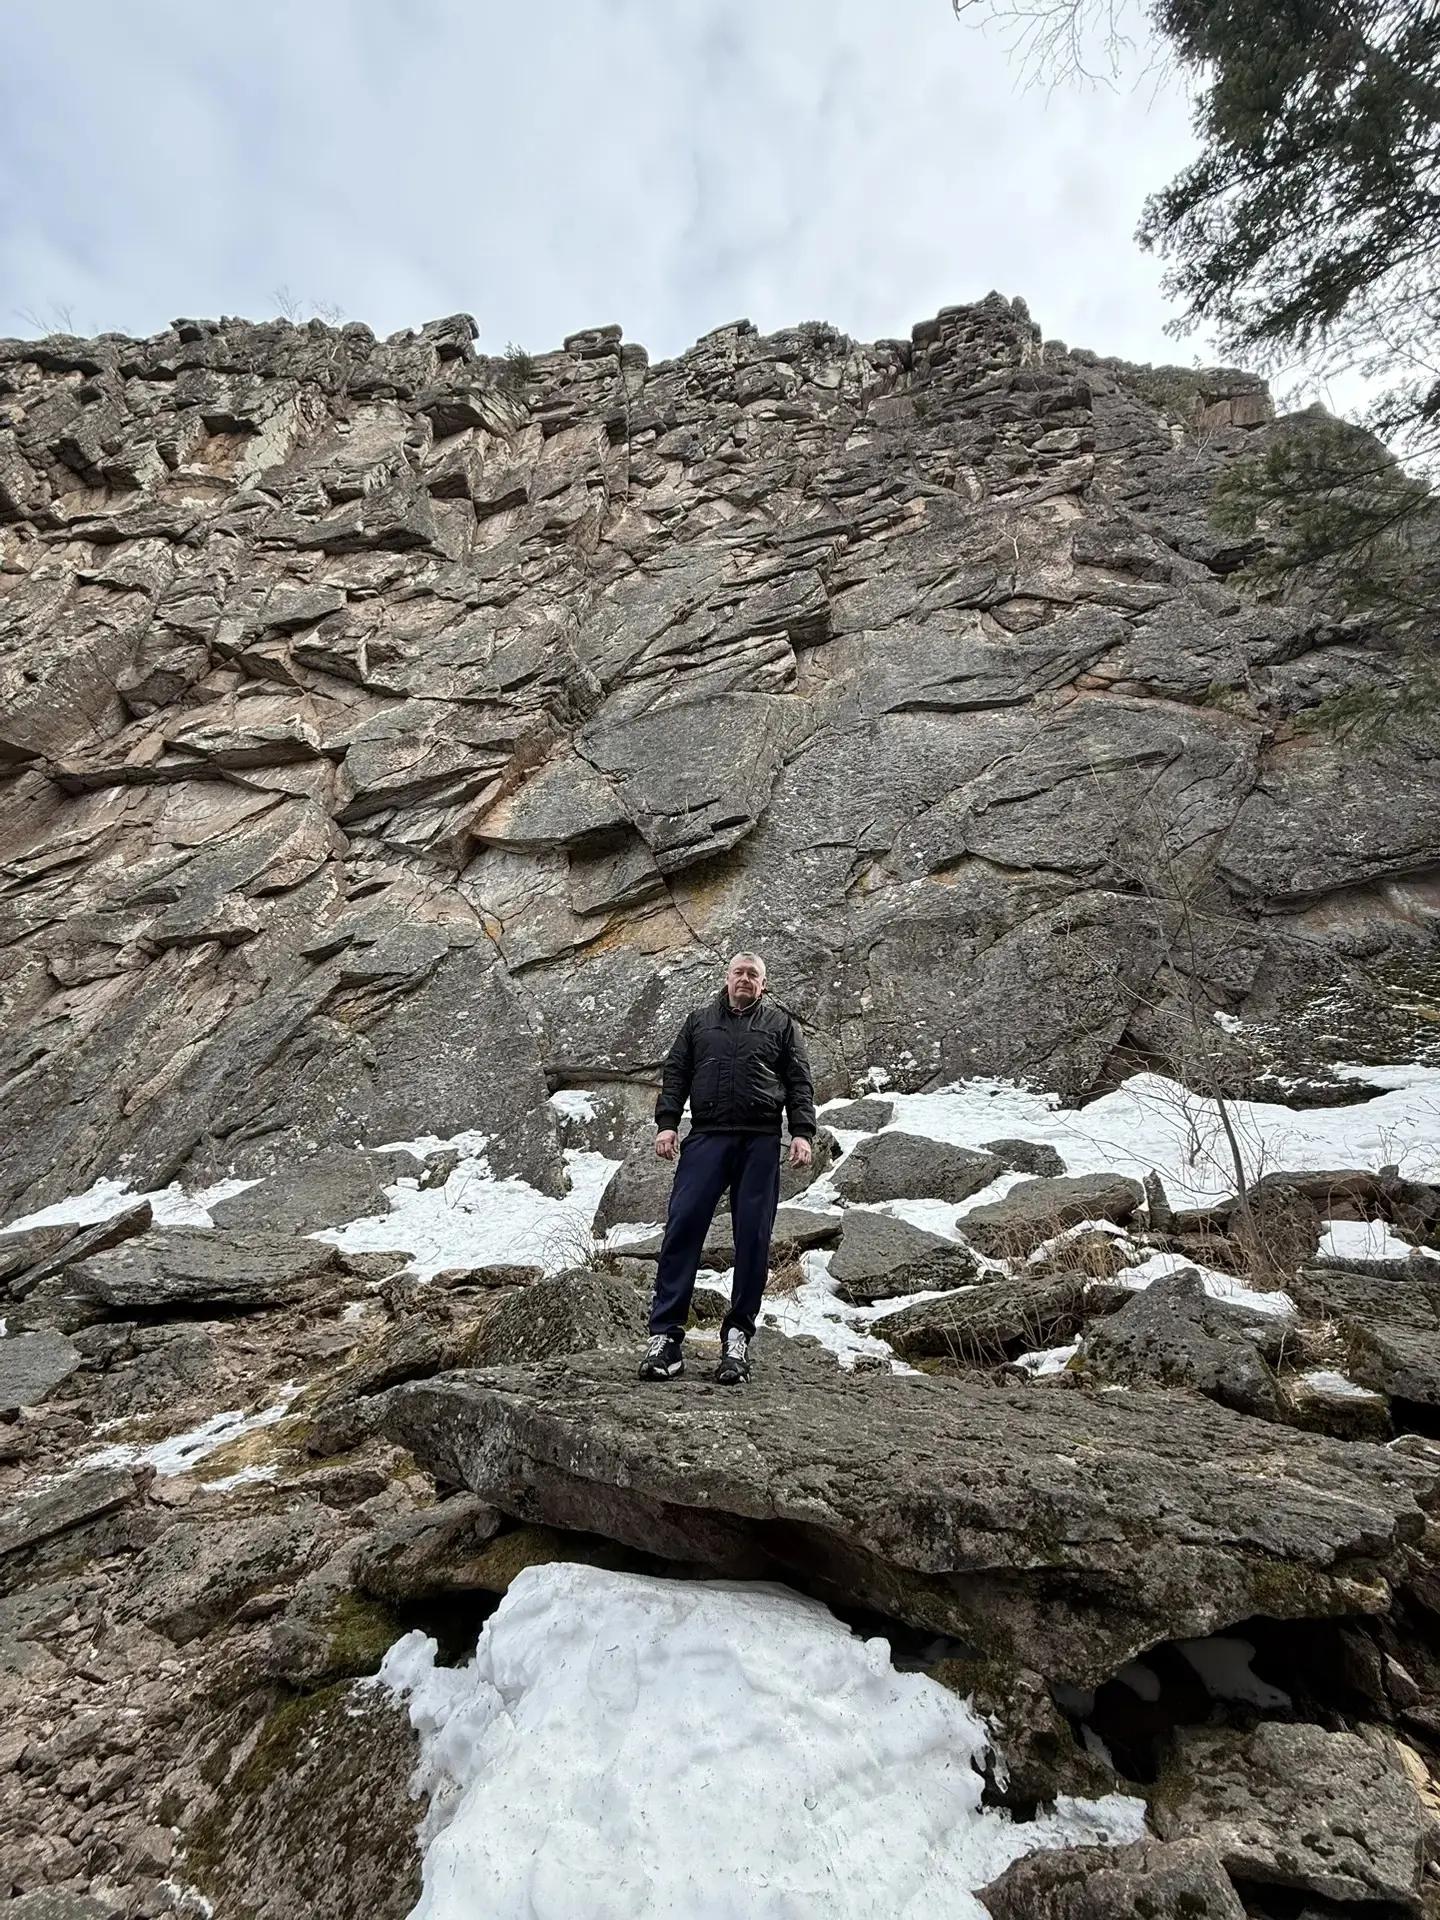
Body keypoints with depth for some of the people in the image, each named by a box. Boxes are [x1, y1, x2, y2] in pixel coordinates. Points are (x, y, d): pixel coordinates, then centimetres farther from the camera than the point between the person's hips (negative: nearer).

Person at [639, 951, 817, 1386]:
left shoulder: (781, 1023, 15)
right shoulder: (699, 1019, 19)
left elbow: (799, 1082, 10)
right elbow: (675, 1072, 15)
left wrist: (803, 1132, -3)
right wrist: (667, 1122, 2)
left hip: (760, 1143, 0)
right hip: (706, 1137, 1)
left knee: (753, 1239, -1)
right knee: (682, 1228, -9)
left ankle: (738, 1334, 9)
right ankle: (665, 1333, -5)